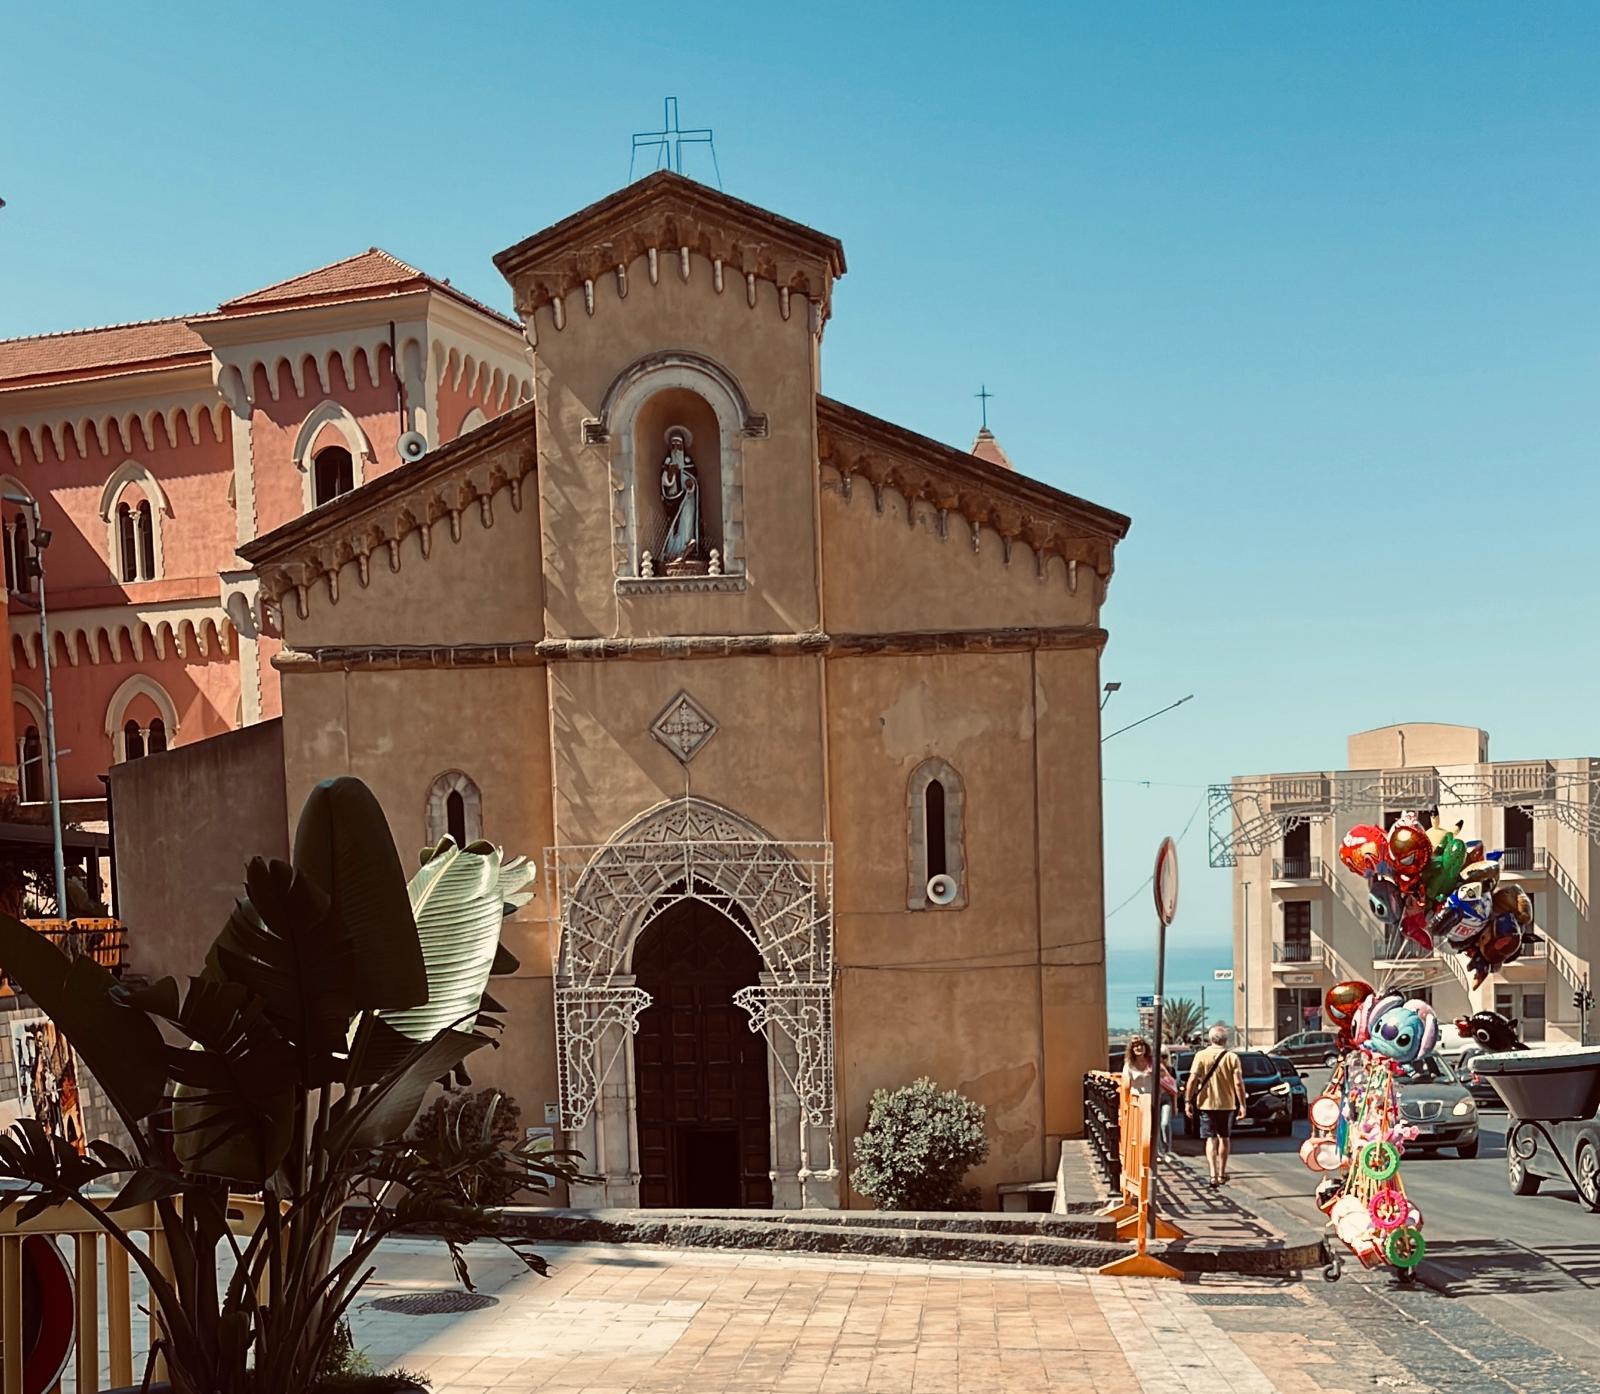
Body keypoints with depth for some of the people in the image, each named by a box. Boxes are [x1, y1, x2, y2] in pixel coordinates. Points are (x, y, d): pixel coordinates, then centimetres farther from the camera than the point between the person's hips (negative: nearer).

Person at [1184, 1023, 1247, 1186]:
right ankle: (1222, 1173, 26)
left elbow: (1192, 1079, -12)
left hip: (1206, 1103, -1)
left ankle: (1213, 1174, -12)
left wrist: (1188, 1101, -6)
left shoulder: (1201, 1056, -6)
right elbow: (1238, 1083, -10)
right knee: (1224, 1138, 17)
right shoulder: (1232, 1057, -6)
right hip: (1227, 1104, 1)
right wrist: (1242, 1105, -5)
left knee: (1211, 1138, 3)